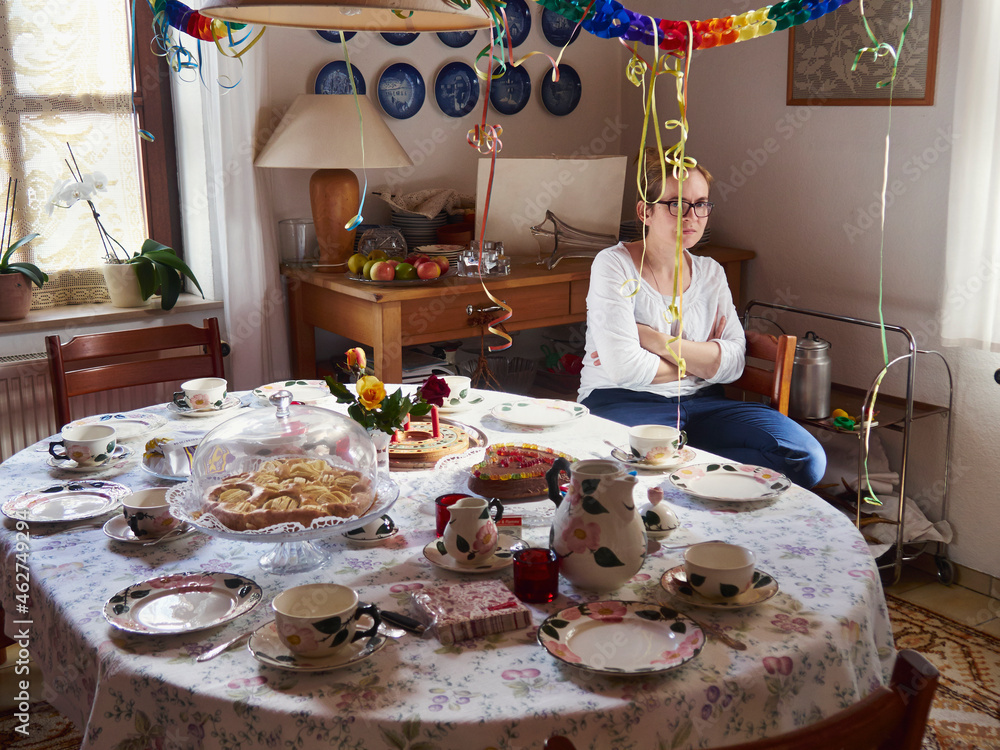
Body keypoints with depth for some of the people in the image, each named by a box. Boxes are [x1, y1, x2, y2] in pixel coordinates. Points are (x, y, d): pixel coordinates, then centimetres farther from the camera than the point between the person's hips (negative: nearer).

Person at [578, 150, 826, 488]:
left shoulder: (710, 273, 13)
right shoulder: (614, 265, -4)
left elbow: (734, 362, 0)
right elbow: (624, 368, -16)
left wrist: (656, 341, -12)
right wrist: (700, 360, 0)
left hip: (701, 403, 7)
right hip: (623, 404, -6)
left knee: (806, 459, -17)